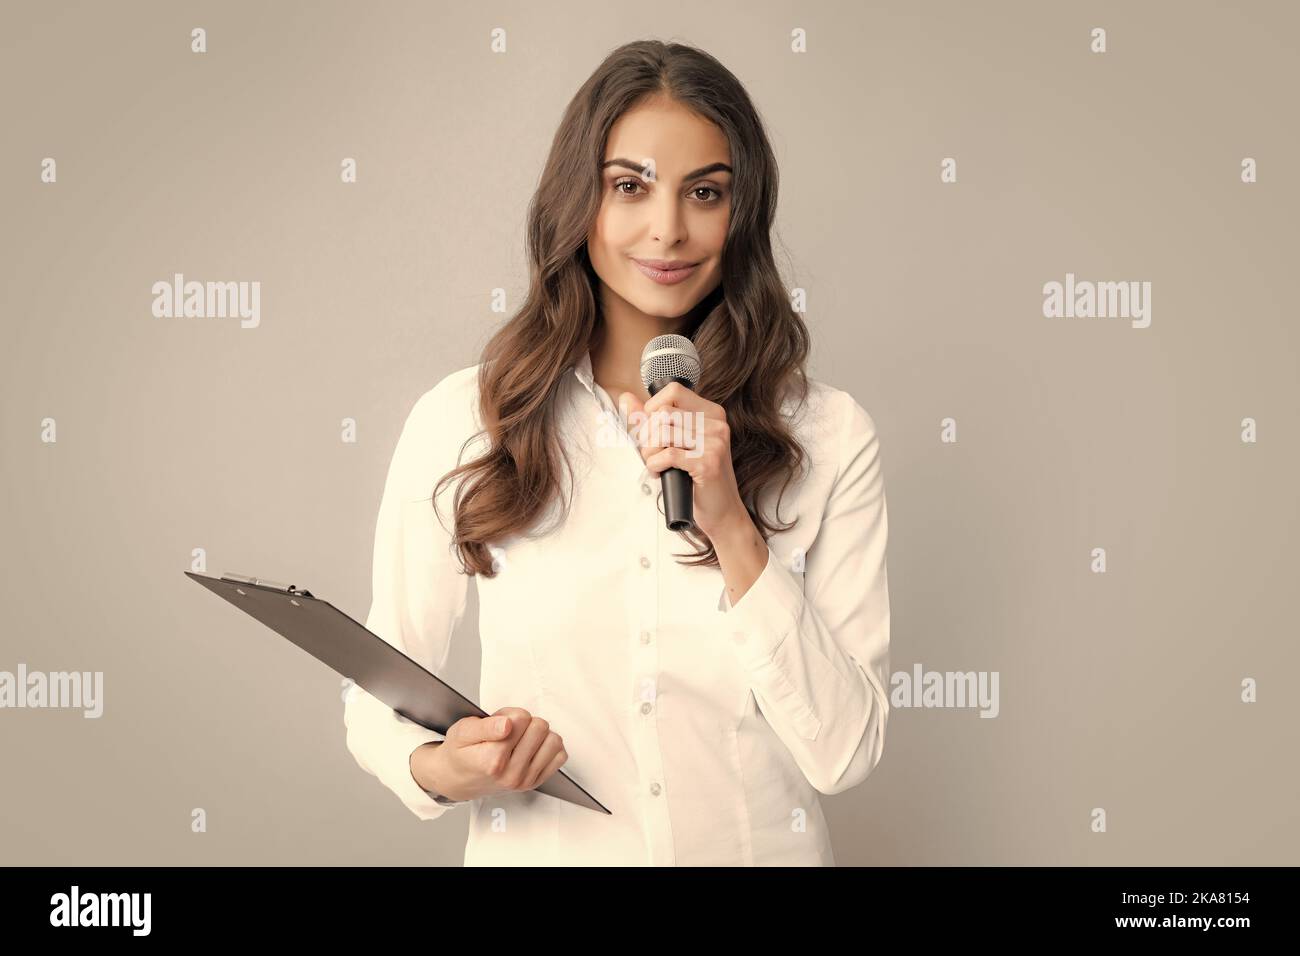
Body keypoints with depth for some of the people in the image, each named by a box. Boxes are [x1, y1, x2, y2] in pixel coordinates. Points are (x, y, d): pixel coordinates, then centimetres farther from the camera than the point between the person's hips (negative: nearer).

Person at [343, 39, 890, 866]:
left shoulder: (830, 434, -9)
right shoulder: (460, 422, -10)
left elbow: (844, 753, -13)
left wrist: (732, 528, -22)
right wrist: (443, 770, -22)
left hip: (764, 845, 1)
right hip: (538, 847, 0)